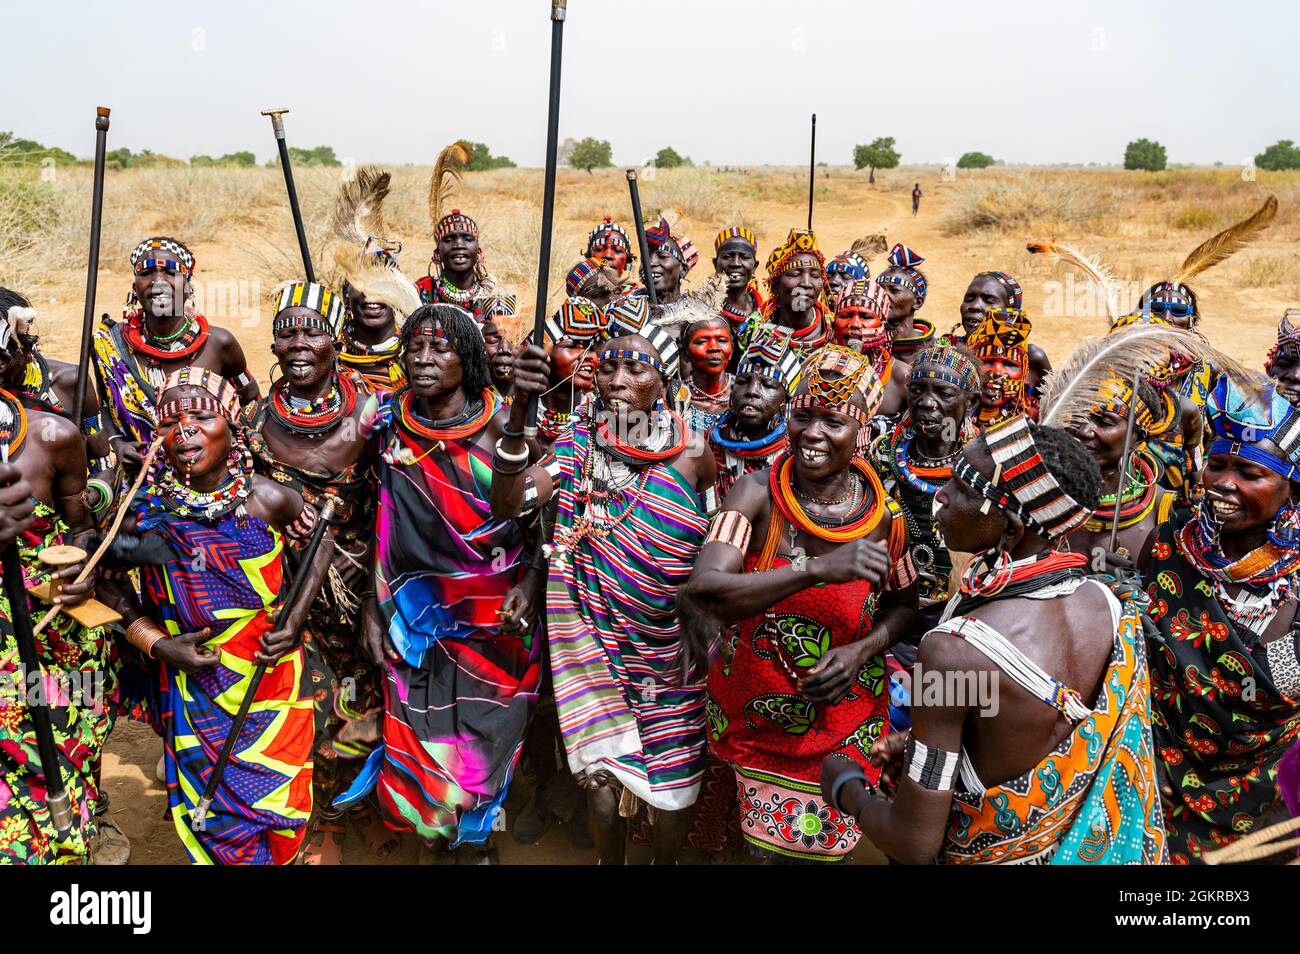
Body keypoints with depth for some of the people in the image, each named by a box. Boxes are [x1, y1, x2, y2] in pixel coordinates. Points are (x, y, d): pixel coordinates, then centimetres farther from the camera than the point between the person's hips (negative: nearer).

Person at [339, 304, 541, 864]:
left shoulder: (499, 424, -8)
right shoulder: (391, 428, -1)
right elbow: (379, 525, 4)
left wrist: (528, 586, -19)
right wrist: (371, 607, 2)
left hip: (495, 615, -2)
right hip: (418, 616, 2)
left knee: (483, 735, 7)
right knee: (422, 732, 6)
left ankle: (475, 837, 32)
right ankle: (437, 823, 35)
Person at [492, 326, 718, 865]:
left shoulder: (693, 452, -5)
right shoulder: (580, 445, -4)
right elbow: (507, 504, -17)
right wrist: (518, 411, -28)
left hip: (670, 647, 0)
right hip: (596, 638, 0)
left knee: (671, 789, 9)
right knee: (603, 785, -1)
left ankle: (666, 861, 40)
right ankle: (609, 861, 30)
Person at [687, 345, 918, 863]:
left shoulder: (882, 515, -12)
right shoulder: (758, 494, -17)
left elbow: (903, 604, 6)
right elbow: (704, 592, -32)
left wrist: (862, 651, -15)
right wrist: (818, 569, -42)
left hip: (842, 721, 1)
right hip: (752, 711, 0)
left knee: (824, 846, 14)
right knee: (766, 844, 20)